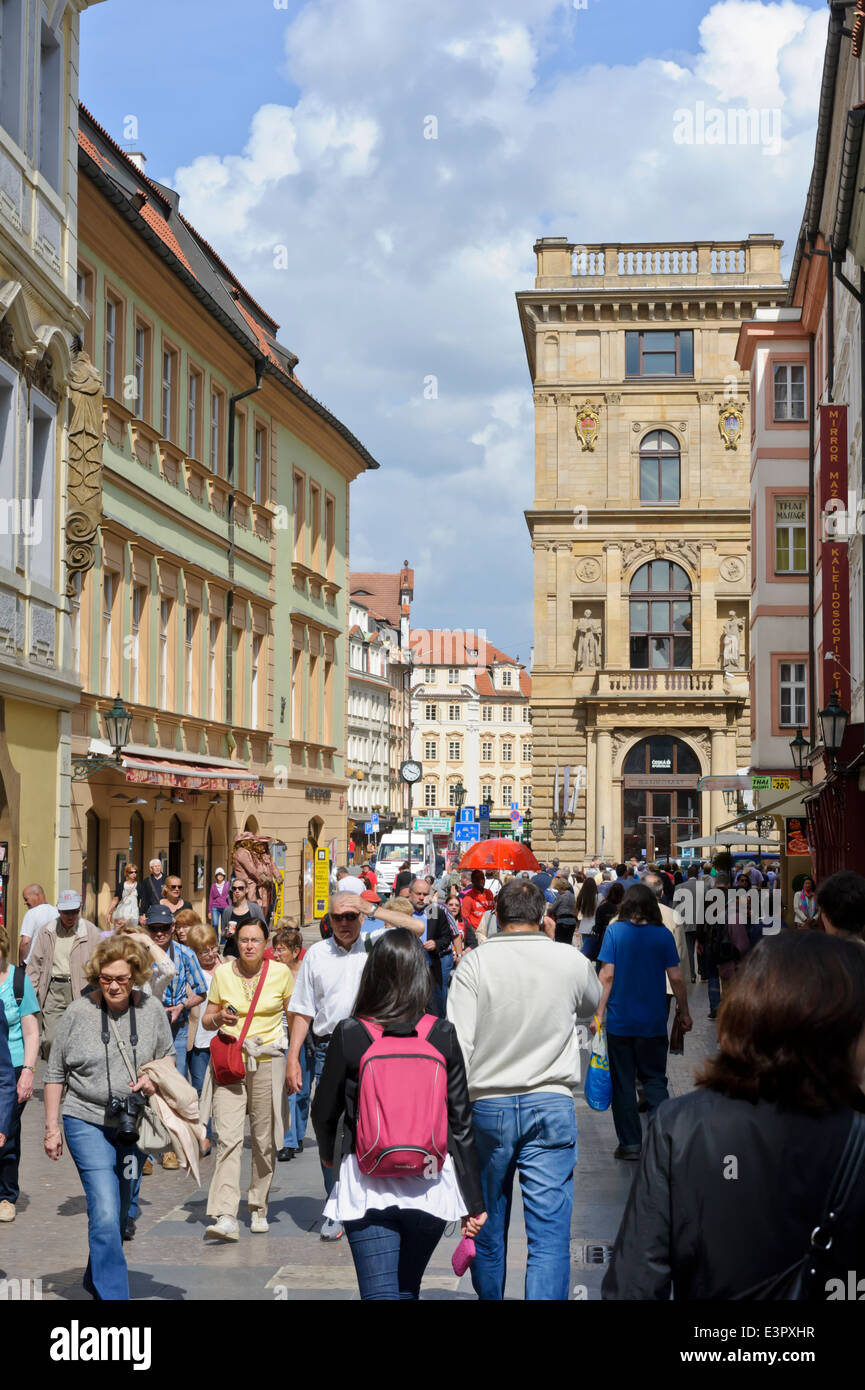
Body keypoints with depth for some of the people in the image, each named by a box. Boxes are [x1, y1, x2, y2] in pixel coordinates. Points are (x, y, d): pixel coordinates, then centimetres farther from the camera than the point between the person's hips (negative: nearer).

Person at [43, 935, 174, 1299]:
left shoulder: (152, 1010, -1)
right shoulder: (78, 1012, -7)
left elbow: (168, 1058, 13)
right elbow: (55, 1073, 2)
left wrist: (155, 1079, -9)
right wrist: (52, 1127, 1)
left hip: (134, 1123, 4)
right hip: (87, 1122, -3)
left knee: (119, 1213, 14)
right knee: (105, 1212, -16)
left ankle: (96, 1282, 36)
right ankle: (113, 1294, -11)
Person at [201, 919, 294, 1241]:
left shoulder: (281, 973, 1)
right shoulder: (222, 973, 3)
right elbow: (207, 1020, 12)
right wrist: (219, 1018, -11)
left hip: (268, 1061, 0)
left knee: (264, 1140, 5)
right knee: (227, 1137, -13)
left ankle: (259, 1209, 22)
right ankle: (225, 1217, -18)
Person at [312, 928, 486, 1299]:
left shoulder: (349, 1034, -8)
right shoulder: (442, 1035, -6)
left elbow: (324, 1110, 3)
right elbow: (461, 1123, -3)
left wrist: (329, 1155, 25)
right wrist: (474, 1201, 4)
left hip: (366, 1188, -2)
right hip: (429, 1185, 2)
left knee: (379, 1292, -3)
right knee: (408, 1288, 21)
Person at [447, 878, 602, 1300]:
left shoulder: (474, 962, -5)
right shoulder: (571, 961, -1)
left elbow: (457, 1044, -11)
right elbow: (589, 1008, 23)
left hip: (487, 1105, 1)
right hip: (551, 1106, 0)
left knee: (487, 1226, 17)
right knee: (550, 1235, -3)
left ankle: (488, 1298, 33)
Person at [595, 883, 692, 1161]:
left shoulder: (615, 931, -5)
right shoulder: (663, 935, -2)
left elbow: (607, 975, -9)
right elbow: (676, 977, -1)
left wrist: (599, 1013, -3)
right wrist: (684, 1013, 11)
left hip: (620, 1020, -1)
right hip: (654, 1021, 1)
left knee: (623, 1083, 8)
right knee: (655, 1080, 12)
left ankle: (630, 1144, 10)